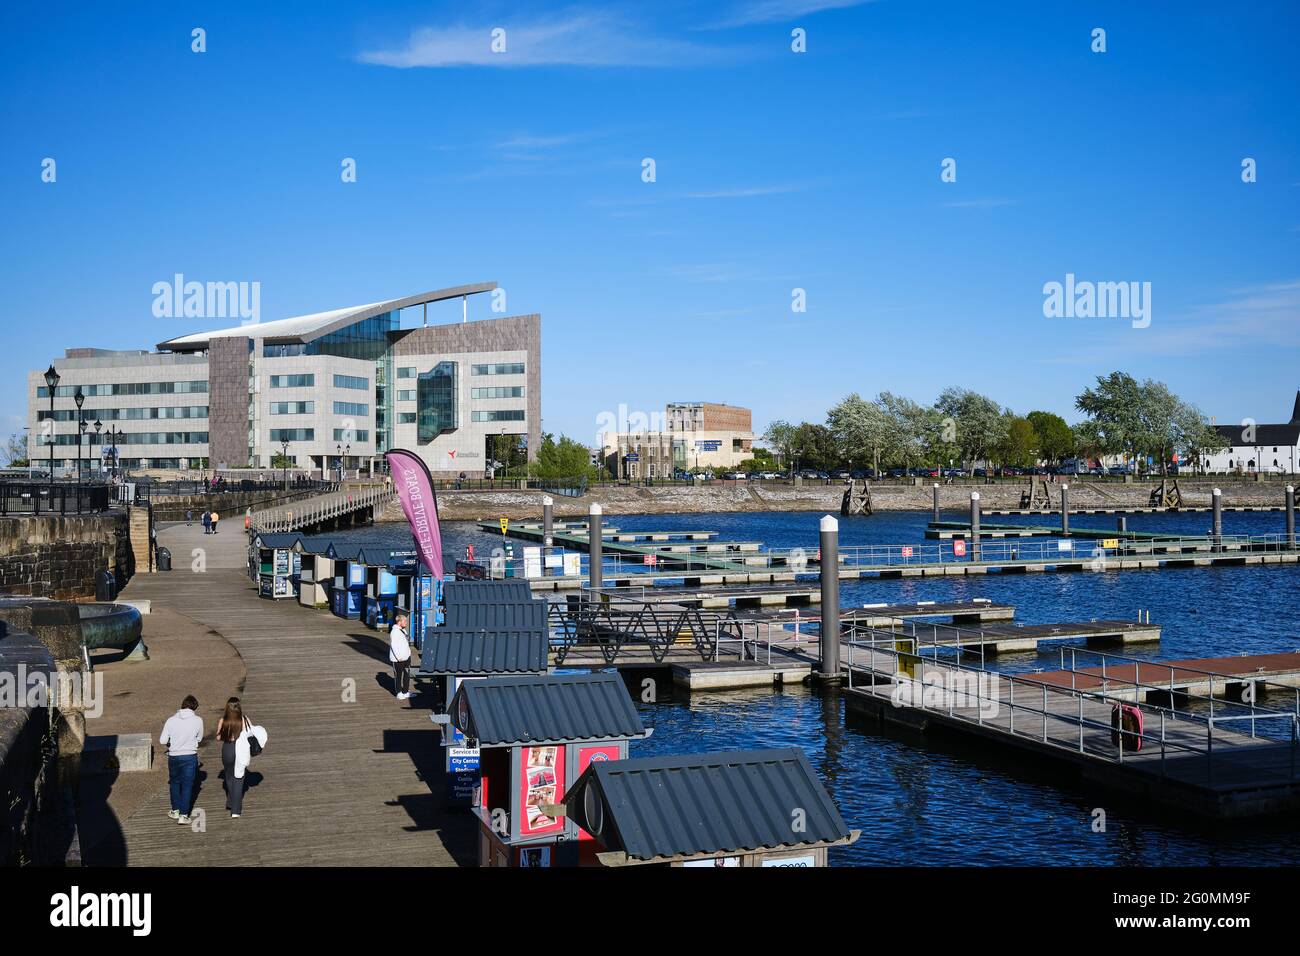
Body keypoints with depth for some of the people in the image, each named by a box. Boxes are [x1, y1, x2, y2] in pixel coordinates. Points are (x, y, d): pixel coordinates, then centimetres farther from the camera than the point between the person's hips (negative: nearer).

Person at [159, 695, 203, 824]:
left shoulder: (171, 720, -7)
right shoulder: (198, 720, -8)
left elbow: (162, 740, -6)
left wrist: (170, 745, 14)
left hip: (174, 756, 2)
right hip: (190, 756, -1)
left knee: (175, 782, 20)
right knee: (187, 785, 5)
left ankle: (175, 810, 29)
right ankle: (183, 815, 2)